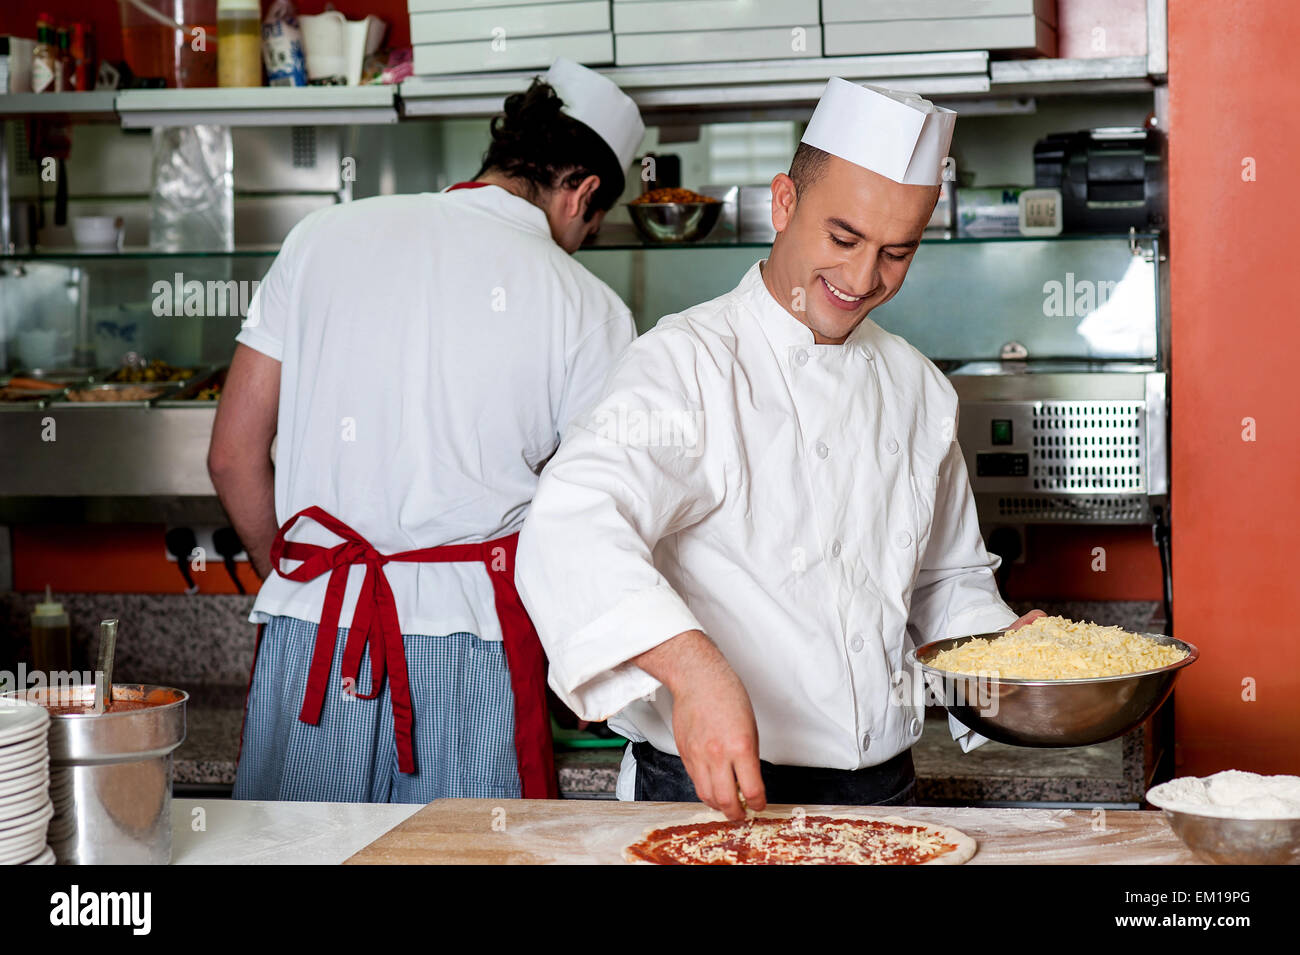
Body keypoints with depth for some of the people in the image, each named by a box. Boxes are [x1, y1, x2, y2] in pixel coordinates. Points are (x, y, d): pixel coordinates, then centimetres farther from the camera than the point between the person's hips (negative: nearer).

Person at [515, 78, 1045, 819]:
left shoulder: (919, 391, 13)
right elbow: (575, 530, -26)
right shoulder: (691, 362, -8)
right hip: (714, 796, -5)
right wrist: (694, 666, -40)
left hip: (885, 789, 5)